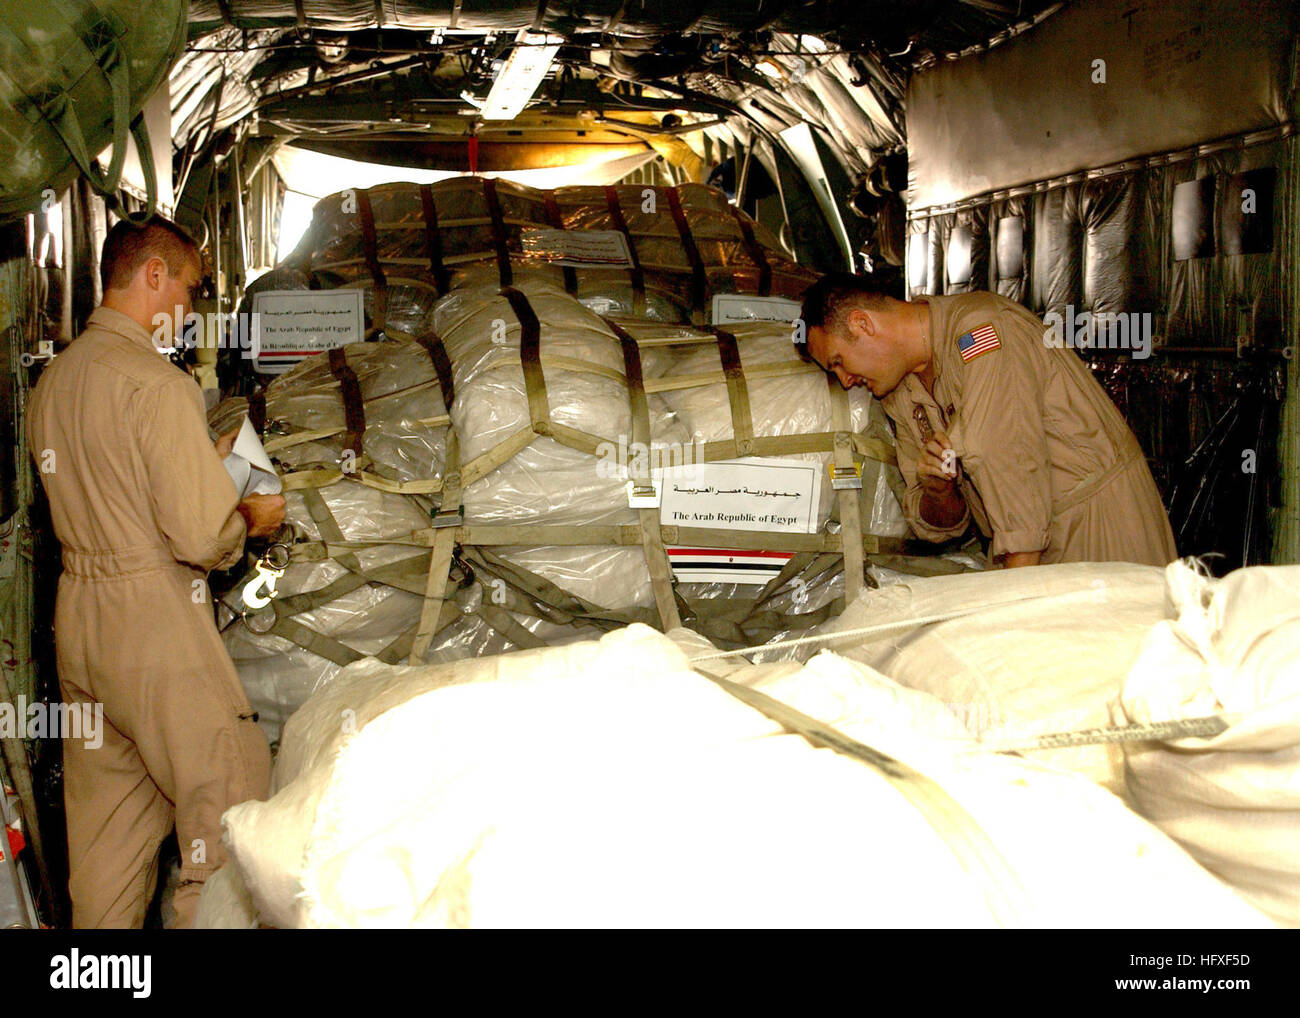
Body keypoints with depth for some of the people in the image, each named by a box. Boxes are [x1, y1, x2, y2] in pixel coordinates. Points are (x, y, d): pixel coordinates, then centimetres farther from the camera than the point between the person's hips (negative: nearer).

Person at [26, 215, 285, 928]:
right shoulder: (157, 382, -16)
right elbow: (200, 534, -20)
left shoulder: (53, 378, 12)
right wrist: (250, 519, 0)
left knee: (106, 823, 17)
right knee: (227, 798, 1)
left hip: (75, 616, 9)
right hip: (154, 620, -9)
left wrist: (205, 462, 20)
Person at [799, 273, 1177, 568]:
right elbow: (940, 526, 14)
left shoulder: (979, 328, -17)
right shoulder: (899, 397, 10)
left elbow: (1015, 472, -23)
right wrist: (936, 491, -10)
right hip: (1029, 555, 7)